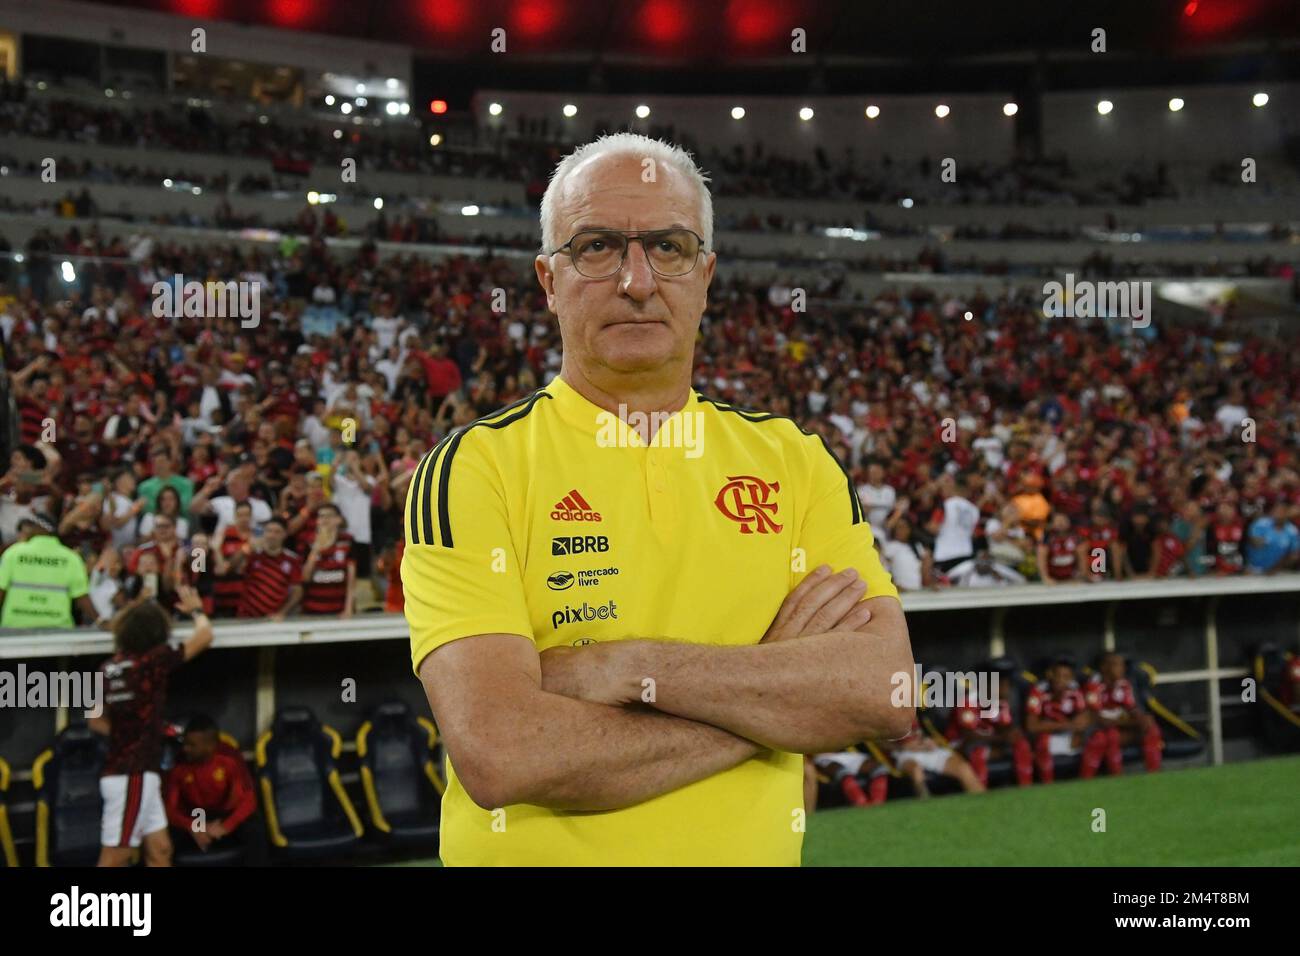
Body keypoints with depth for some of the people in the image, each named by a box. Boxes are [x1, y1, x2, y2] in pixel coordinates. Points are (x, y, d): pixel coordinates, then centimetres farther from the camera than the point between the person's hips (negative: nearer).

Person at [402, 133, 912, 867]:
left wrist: (632, 668, -21)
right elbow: (497, 756, -23)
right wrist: (778, 683, -18)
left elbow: (887, 693, -13)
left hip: (759, 848, 3)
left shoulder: (794, 459, -1)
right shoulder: (472, 468, -11)